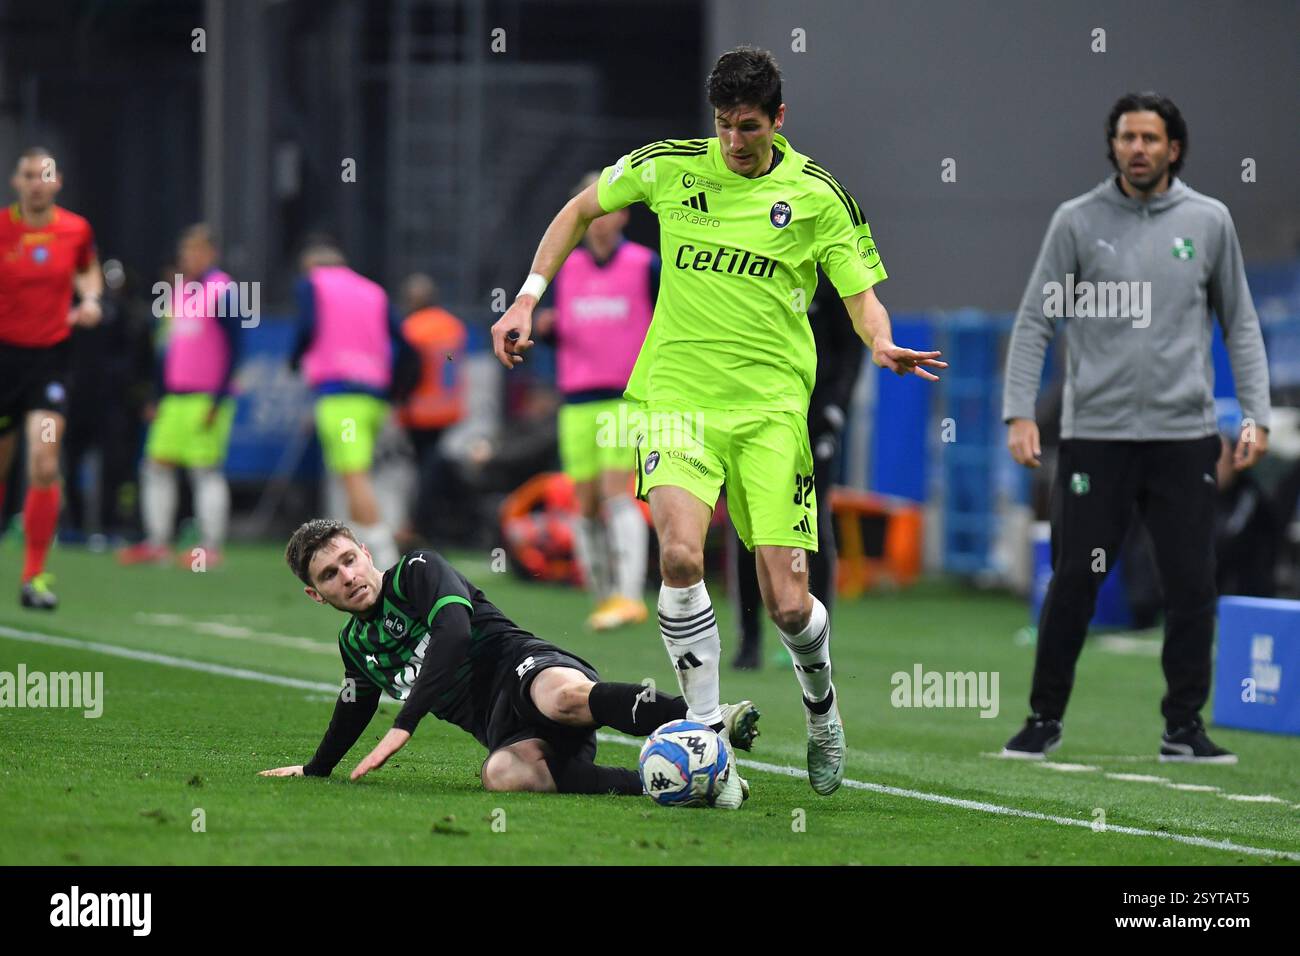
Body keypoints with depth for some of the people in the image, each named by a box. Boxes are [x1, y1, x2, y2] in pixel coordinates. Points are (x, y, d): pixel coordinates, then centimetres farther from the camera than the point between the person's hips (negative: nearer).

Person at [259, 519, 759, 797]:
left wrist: (403, 726, -20)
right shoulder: (354, 643, 26)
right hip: (505, 730, 5)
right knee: (501, 774, -36)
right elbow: (354, 709, 46)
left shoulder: (416, 572, 4)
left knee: (563, 697, -45)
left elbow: (453, 631, -14)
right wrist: (315, 769, 63)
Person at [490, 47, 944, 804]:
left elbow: (862, 294, 4)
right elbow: (581, 210, 19)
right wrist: (529, 298, 11)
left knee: (789, 606, -5)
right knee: (681, 553, -26)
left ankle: (821, 704, 31)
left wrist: (883, 344, -19)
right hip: (678, 393, 0)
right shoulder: (670, 167, 4)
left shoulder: (817, 195, 1)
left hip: (772, 404, 0)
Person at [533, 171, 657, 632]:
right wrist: (546, 327, -5)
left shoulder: (645, 265, 0)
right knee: (586, 504, 4)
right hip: (578, 399, 4)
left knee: (618, 493, -17)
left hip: (628, 396, -4)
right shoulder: (564, 269, 11)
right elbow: (557, 335, 17)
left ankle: (630, 595, -22)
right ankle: (603, 597, 15)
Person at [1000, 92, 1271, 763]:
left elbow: (1240, 323, 12)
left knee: (1192, 586, 0)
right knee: (1073, 583, -1)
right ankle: (1045, 720, 12)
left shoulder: (1208, 221, 7)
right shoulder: (1077, 221, 2)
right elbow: (1034, 321, 3)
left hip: (1184, 435, 1)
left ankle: (1184, 727, 9)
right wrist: (1019, 413, -7)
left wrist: (1256, 415, 3)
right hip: (1095, 433, -1)